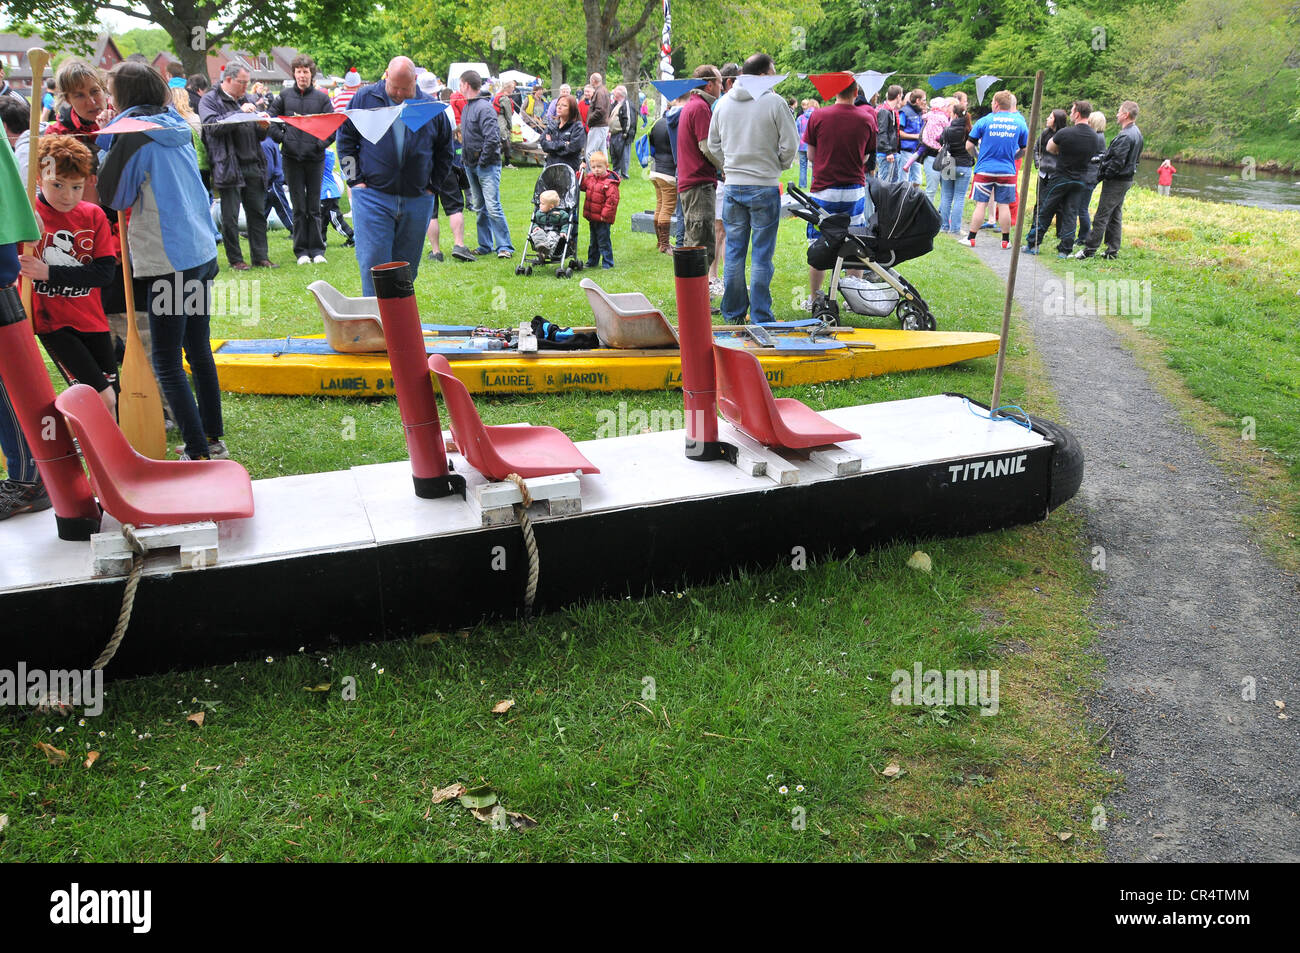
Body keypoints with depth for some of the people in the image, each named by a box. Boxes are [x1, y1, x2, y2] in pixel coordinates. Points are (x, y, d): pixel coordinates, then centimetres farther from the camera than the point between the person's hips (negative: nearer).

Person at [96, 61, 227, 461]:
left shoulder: (134, 134, -11)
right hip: (202, 252, 8)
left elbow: (111, 194, -5)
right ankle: (213, 438, 22)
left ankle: (198, 452, -3)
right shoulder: (176, 128, 12)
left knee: (166, 362, -2)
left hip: (167, 262, -8)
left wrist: (109, 144, 5)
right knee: (199, 350, 16)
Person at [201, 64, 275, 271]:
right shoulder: (209, 100, 1)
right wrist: (240, 113, -18)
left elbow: (259, 136, 23)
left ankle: (260, 257, 11)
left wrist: (263, 127, -1)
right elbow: (213, 125, -17)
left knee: (257, 213, 6)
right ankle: (235, 259, 7)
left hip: (253, 165, 6)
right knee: (230, 216, -1)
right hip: (229, 166, -6)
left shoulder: (246, 100, 20)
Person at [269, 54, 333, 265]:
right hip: (291, 158, 1)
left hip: (315, 158, -1)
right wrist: (281, 138, 0)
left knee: (314, 207, 5)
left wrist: (322, 143, -7)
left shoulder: (321, 97, 3)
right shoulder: (284, 96, 6)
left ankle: (317, 250, 11)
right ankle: (301, 251, 9)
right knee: (298, 207, 4)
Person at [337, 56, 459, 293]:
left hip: (417, 201, 2)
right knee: (373, 264, -9)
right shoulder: (365, 98, 4)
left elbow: (445, 150, 16)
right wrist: (355, 180, 0)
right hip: (372, 196, -2)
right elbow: (345, 138, 8)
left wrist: (433, 187, 9)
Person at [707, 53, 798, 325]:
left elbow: (713, 144, 14)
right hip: (764, 188, -4)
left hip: (733, 187, 4)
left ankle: (733, 314, 18)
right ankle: (761, 318, 4)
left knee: (734, 252, 11)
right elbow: (790, 145, -7)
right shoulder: (774, 103, -9)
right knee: (762, 255, 1)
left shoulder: (723, 102, 6)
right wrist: (778, 167, 11)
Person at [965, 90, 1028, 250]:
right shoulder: (1020, 123, 3)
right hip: (1007, 171, 2)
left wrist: (978, 157, 15)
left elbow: (969, 146, -2)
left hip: (984, 170, -2)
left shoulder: (984, 121, -5)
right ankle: (1006, 240, 11)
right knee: (1004, 205, 6)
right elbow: (1025, 149, 10)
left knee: (980, 204, 4)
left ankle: (971, 238, 7)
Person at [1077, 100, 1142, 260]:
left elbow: (1117, 162, -24)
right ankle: (1113, 251, 16)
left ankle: (1090, 249, -3)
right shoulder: (1137, 133, 13)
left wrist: (1103, 175, -12)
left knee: (1102, 216, -6)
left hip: (1116, 181, -10)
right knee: (1115, 215, 13)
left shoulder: (1125, 136, -20)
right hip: (1127, 179, 10)